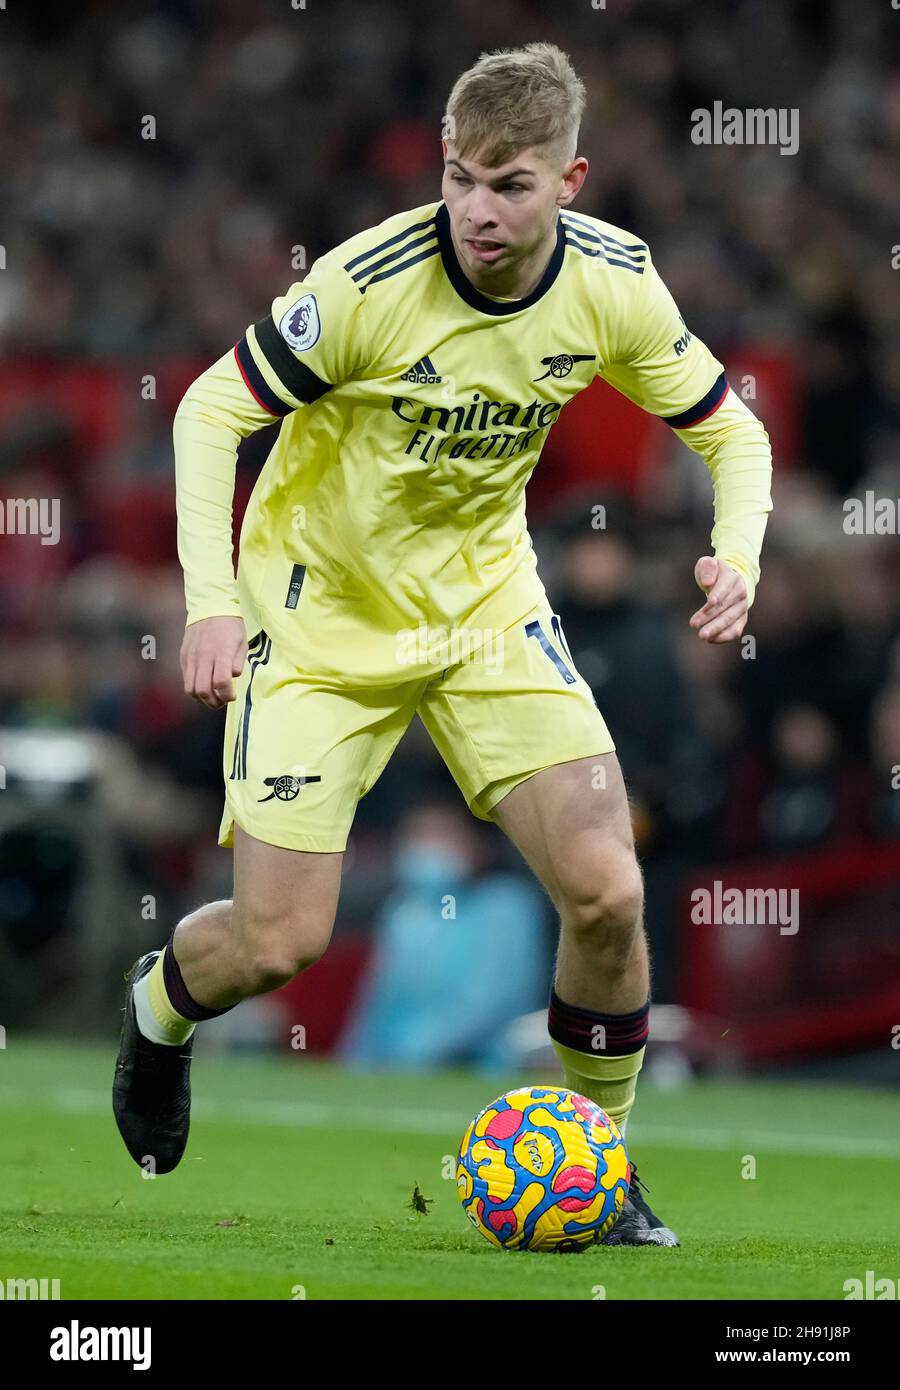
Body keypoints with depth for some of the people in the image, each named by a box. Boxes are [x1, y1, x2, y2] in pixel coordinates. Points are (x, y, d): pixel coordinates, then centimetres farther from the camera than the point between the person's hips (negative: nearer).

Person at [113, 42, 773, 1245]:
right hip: (323, 610, -3)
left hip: (485, 599, 3)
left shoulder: (613, 282, -13)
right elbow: (210, 411, -17)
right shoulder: (368, 285, -26)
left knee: (606, 891, -13)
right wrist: (211, 597, -29)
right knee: (278, 943, -8)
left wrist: (737, 553, -19)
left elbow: (728, 429, 2)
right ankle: (160, 1008, 29)